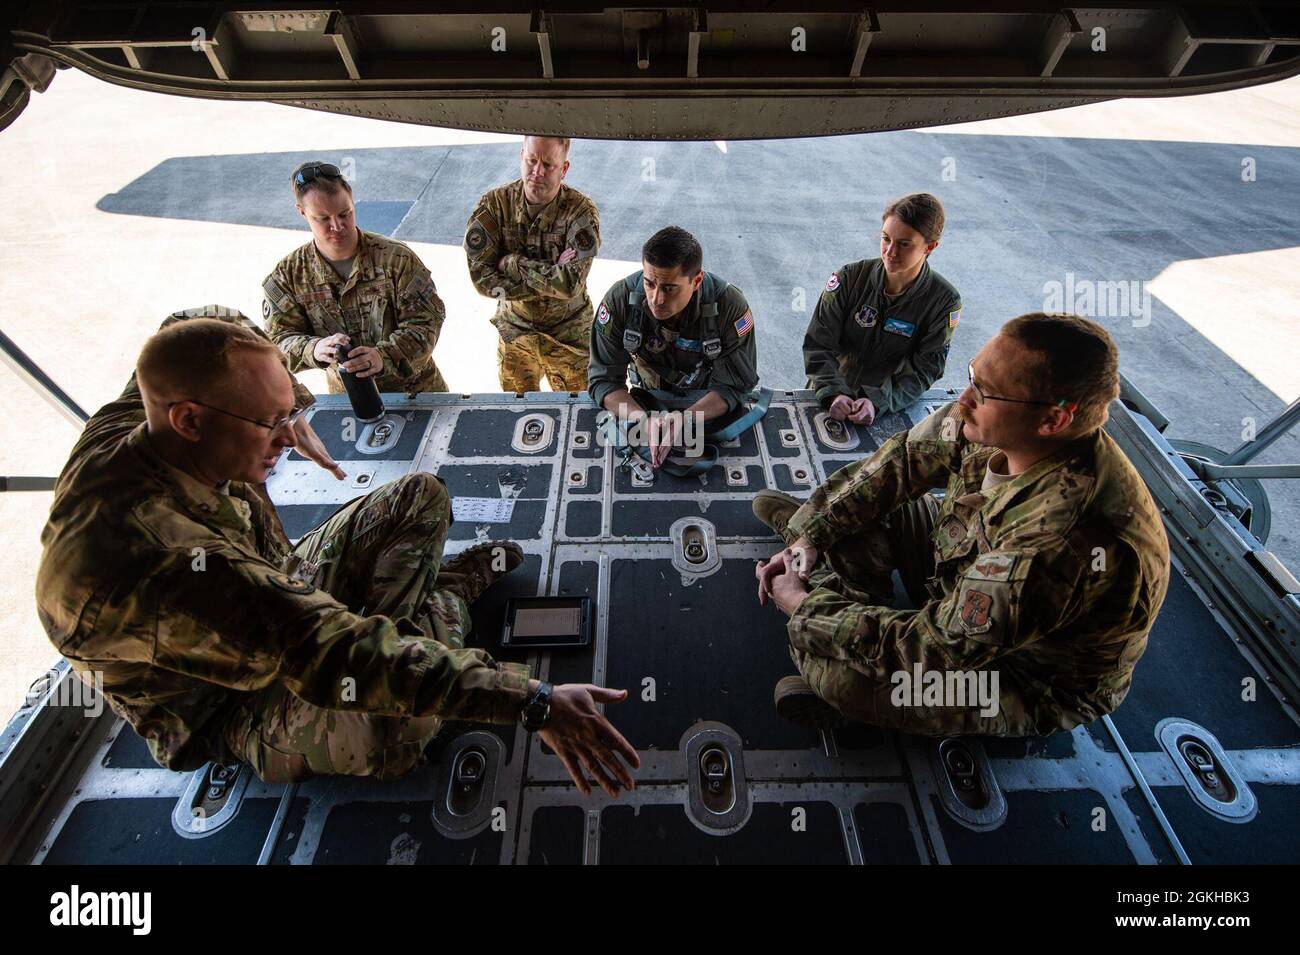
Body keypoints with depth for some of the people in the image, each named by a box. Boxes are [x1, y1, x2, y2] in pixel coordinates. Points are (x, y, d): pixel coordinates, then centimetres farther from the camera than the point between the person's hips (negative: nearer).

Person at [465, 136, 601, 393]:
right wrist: (550, 275, -24)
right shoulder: (494, 203, -12)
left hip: (568, 335, -2)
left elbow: (571, 284, -30)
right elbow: (481, 277, -20)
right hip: (514, 331, 3)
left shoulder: (581, 212, -18)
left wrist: (511, 263, -24)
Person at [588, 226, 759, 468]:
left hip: (707, 405, -1)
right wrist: (645, 419, -39)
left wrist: (684, 419, -38)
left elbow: (733, 386, -19)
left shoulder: (731, 306, -25)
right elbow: (604, 379, -19)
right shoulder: (620, 299, -23)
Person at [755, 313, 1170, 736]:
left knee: (839, 675, -27)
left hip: (1034, 685, -6)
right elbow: (905, 457, -7)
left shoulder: (1058, 545, -44)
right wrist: (808, 537, -12)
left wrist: (803, 607, -24)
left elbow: (931, 649, -36)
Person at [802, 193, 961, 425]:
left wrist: (877, 402, -28)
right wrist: (833, 394, -28)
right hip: (830, 398, 1)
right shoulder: (850, 278, -10)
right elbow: (818, 344, -12)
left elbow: (923, 371, -11)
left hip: (891, 405, 0)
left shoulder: (944, 301, -10)